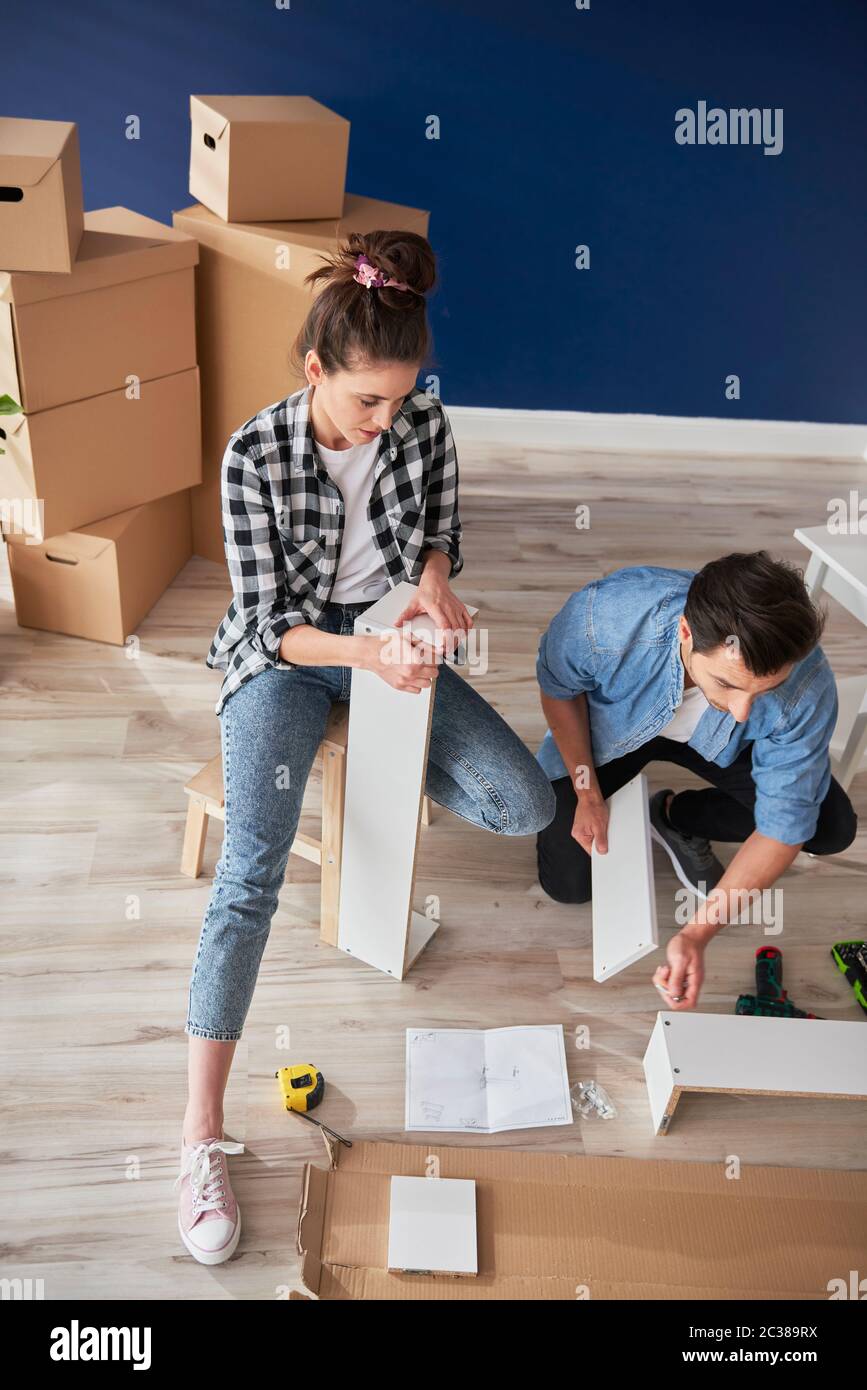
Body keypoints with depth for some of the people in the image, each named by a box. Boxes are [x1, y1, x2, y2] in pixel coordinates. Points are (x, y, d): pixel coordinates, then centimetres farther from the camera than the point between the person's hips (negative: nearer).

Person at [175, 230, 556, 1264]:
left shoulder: (425, 426, -8)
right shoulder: (254, 456, -18)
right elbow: (271, 626, -17)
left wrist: (432, 584, -14)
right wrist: (368, 655, -34)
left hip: (391, 637, 4)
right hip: (286, 656, -4)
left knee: (526, 808, -11)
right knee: (251, 871, -23)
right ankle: (202, 1136, -19)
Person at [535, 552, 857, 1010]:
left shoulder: (808, 690, -39)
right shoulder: (603, 616, -43)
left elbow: (783, 827, -28)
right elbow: (558, 685, -17)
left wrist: (696, 933, -36)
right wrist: (588, 795, -16)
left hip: (713, 744, 1)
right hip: (605, 730, -1)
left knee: (831, 828, -15)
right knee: (567, 882, -9)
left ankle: (675, 816, 8)